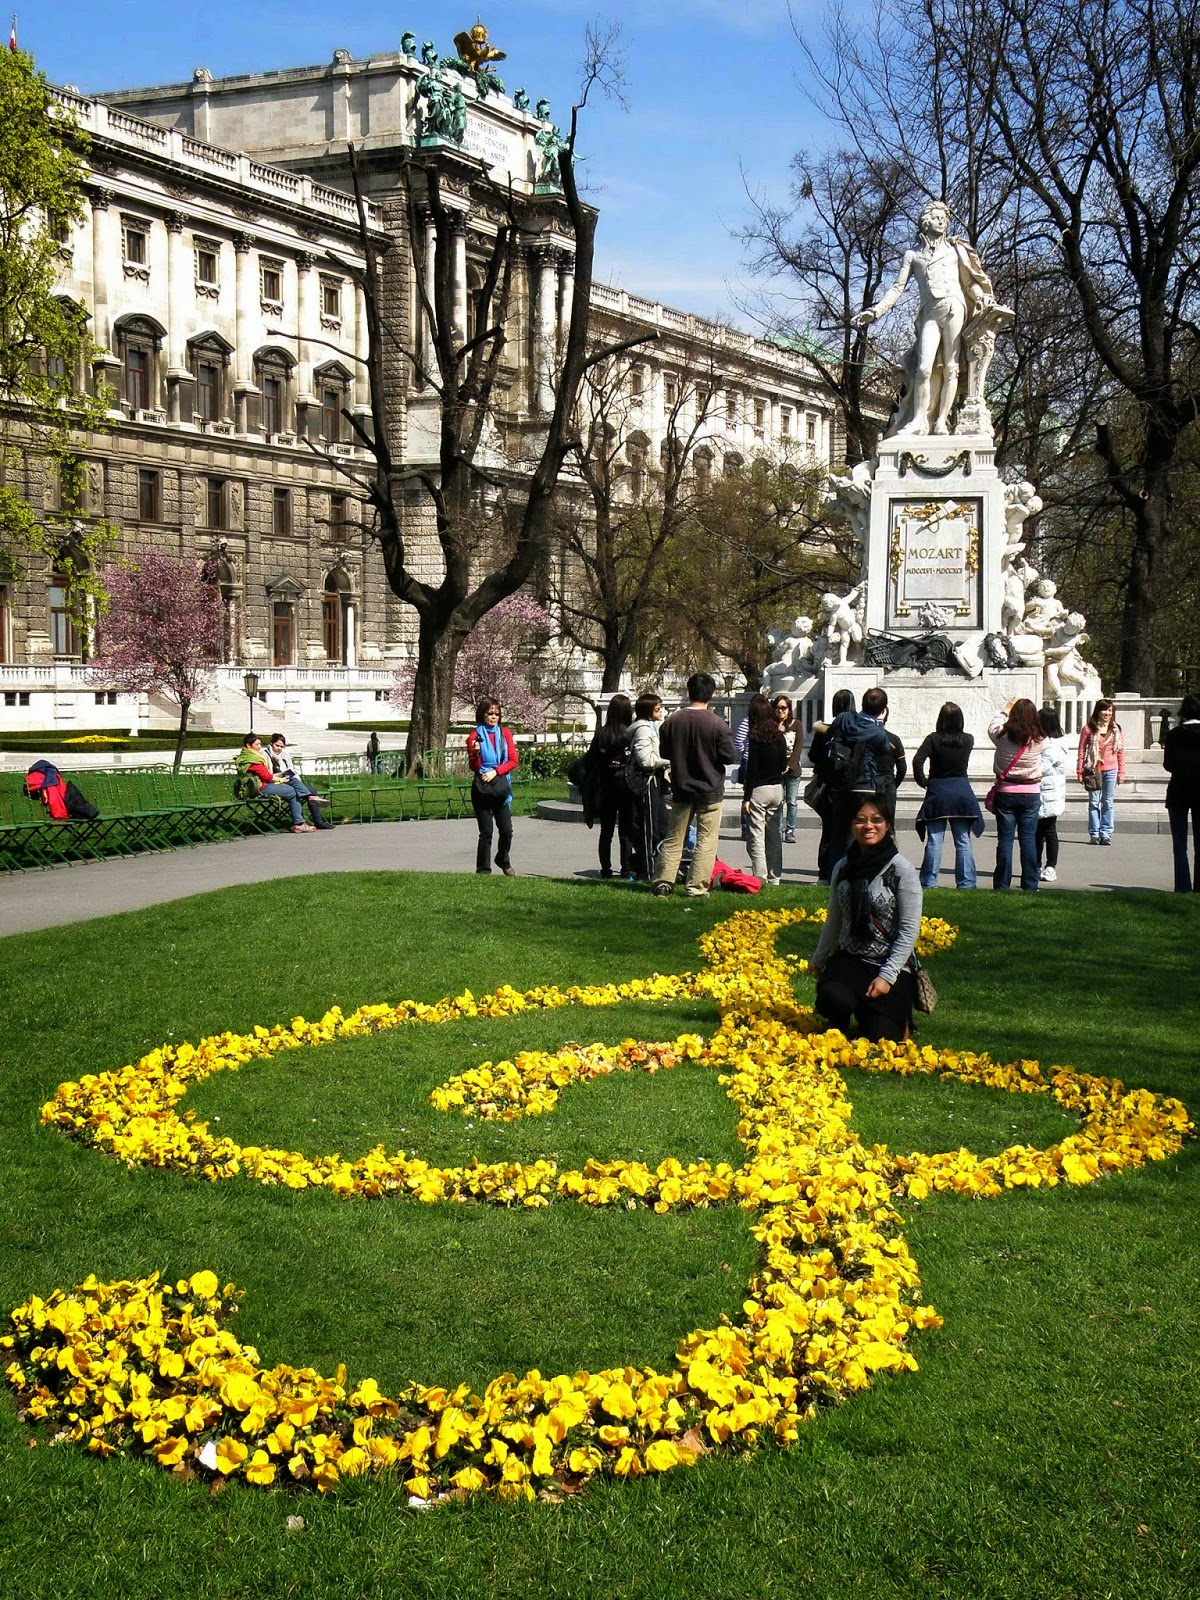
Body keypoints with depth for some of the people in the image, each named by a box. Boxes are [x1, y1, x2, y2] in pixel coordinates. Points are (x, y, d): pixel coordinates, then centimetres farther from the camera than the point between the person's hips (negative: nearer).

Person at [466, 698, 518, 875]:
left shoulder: (504, 733, 8)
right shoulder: (475, 736, 0)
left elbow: (513, 761, 4)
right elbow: (473, 767, -1)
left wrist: (495, 771, -9)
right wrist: (475, 753, -21)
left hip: (501, 787, 2)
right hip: (481, 788, -2)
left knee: (506, 830, 0)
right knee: (486, 832, -3)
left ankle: (503, 861, 25)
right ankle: (483, 870, 4)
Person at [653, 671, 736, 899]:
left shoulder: (672, 721, -4)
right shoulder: (717, 724, -14)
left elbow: (663, 753, 6)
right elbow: (731, 757, -9)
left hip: (681, 790, 3)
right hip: (709, 790, -3)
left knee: (673, 839, 13)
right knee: (706, 841, 3)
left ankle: (663, 882, 13)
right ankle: (696, 887, 0)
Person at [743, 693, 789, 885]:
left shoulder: (755, 737, -12)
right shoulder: (779, 736, 4)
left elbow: (751, 768, -13)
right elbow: (784, 766, 9)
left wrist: (746, 796, -11)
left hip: (759, 789, -6)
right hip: (777, 789, 6)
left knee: (757, 837, -2)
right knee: (775, 836, 13)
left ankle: (760, 877, -5)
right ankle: (774, 877, 18)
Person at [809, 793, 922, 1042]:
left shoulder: (902, 870, -9)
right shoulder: (843, 868, 5)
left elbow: (910, 930, -11)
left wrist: (887, 976, -17)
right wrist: (818, 961, 26)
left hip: (891, 965, -3)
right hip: (849, 960, 3)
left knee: (879, 1036, -18)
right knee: (832, 999, -30)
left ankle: (899, 1014, 19)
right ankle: (839, 1023, 7)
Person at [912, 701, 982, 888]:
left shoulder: (934, 739, -10)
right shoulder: (968, 740, -1)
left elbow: (917, 761, -19)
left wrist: (922, 781, -5)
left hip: (938, 791, -2)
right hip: (963, 792, 2)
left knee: (934, 840, 2)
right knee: (963, 840, 6)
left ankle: (929, 881, 2)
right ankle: (966, 882, 7)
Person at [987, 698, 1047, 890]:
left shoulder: (1003, 736, -10)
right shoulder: (1039, 740, -9)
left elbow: (992, 728, 12)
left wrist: (1006, 711, 26)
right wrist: (1029, 712, 24)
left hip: (1005, 792, 0)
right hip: (1031, 793, 0)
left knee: (1005, 839, 4)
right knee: (1028, 839, 5)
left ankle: (1002, 884, 5)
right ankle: (1030, 884, 8)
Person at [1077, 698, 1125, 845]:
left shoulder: (1116, 730, 8)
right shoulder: (1089, 728, 0)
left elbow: (1121, 752, 9)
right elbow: (1082, 751, 0)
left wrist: (1121, 772, 6)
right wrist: (1080, 772, -4)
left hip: (1111, 770, 2)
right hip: (1093, 769, -2)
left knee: (1108, 802, 5)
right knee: (1094, 802, 2)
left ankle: (1106, 833, 9)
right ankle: (1094, 834, 6)